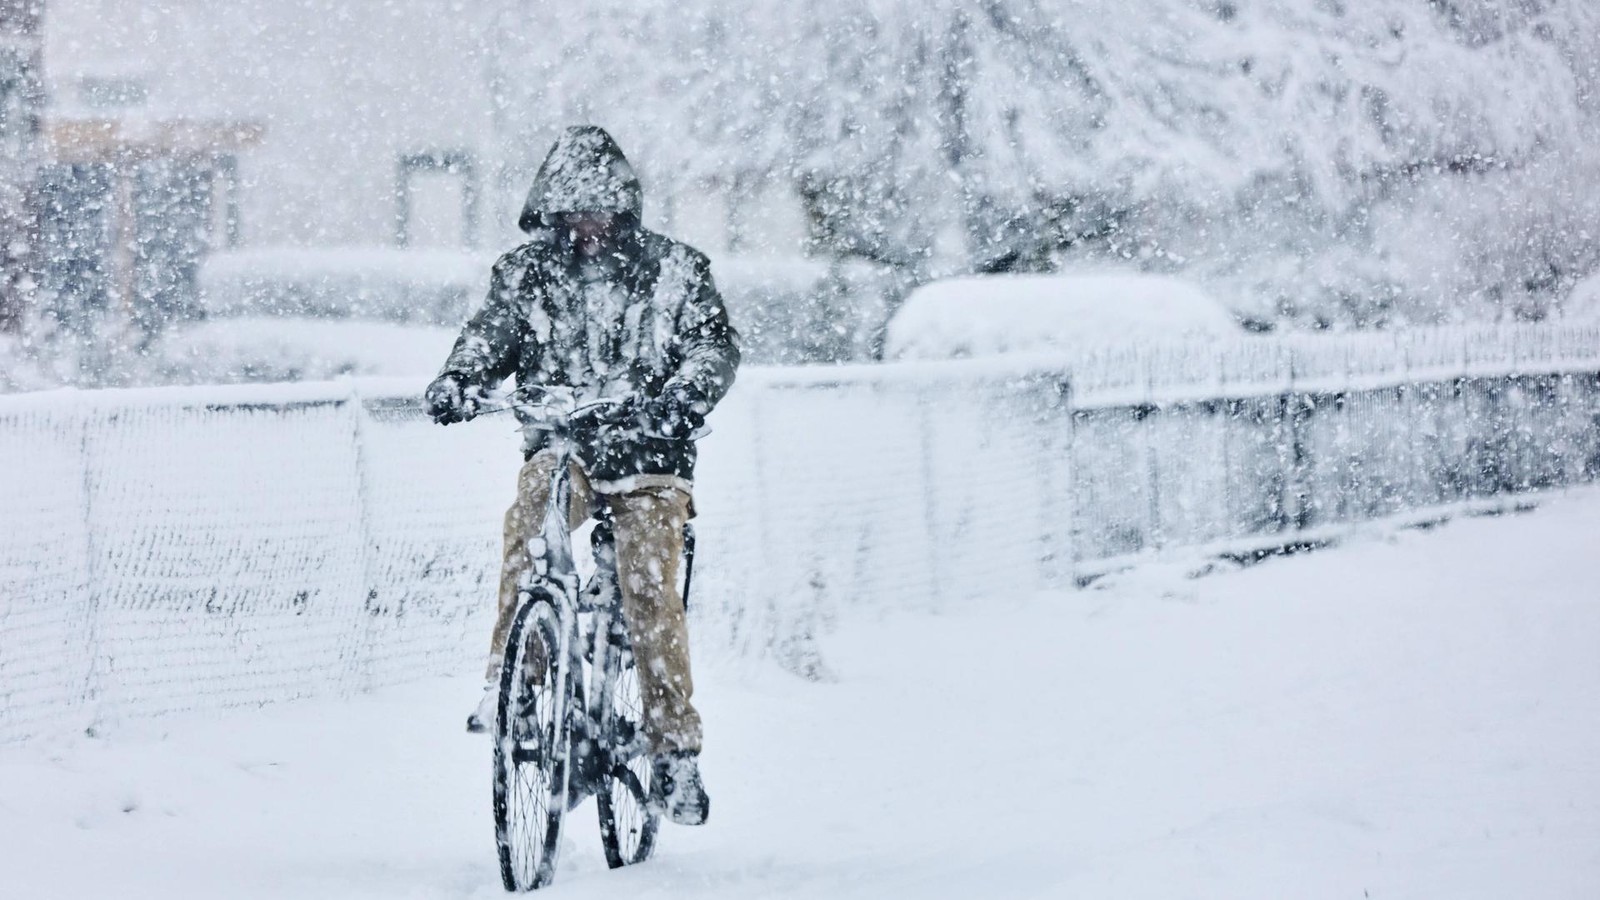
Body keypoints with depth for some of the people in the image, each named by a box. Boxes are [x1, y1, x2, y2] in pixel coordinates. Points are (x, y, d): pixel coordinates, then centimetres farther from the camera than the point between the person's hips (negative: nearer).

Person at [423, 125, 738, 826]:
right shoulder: (527, 272, 10)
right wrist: (457, 381, -20)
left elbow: (715, 342, -4)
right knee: (532, 506, -32)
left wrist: (688, 390, -27)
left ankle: (676, 748, -7)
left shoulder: (674, 269, 4)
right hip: (561, 445, 1)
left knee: (649, 590, -16)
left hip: (648, 454, -1)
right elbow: (491, 334, 3)